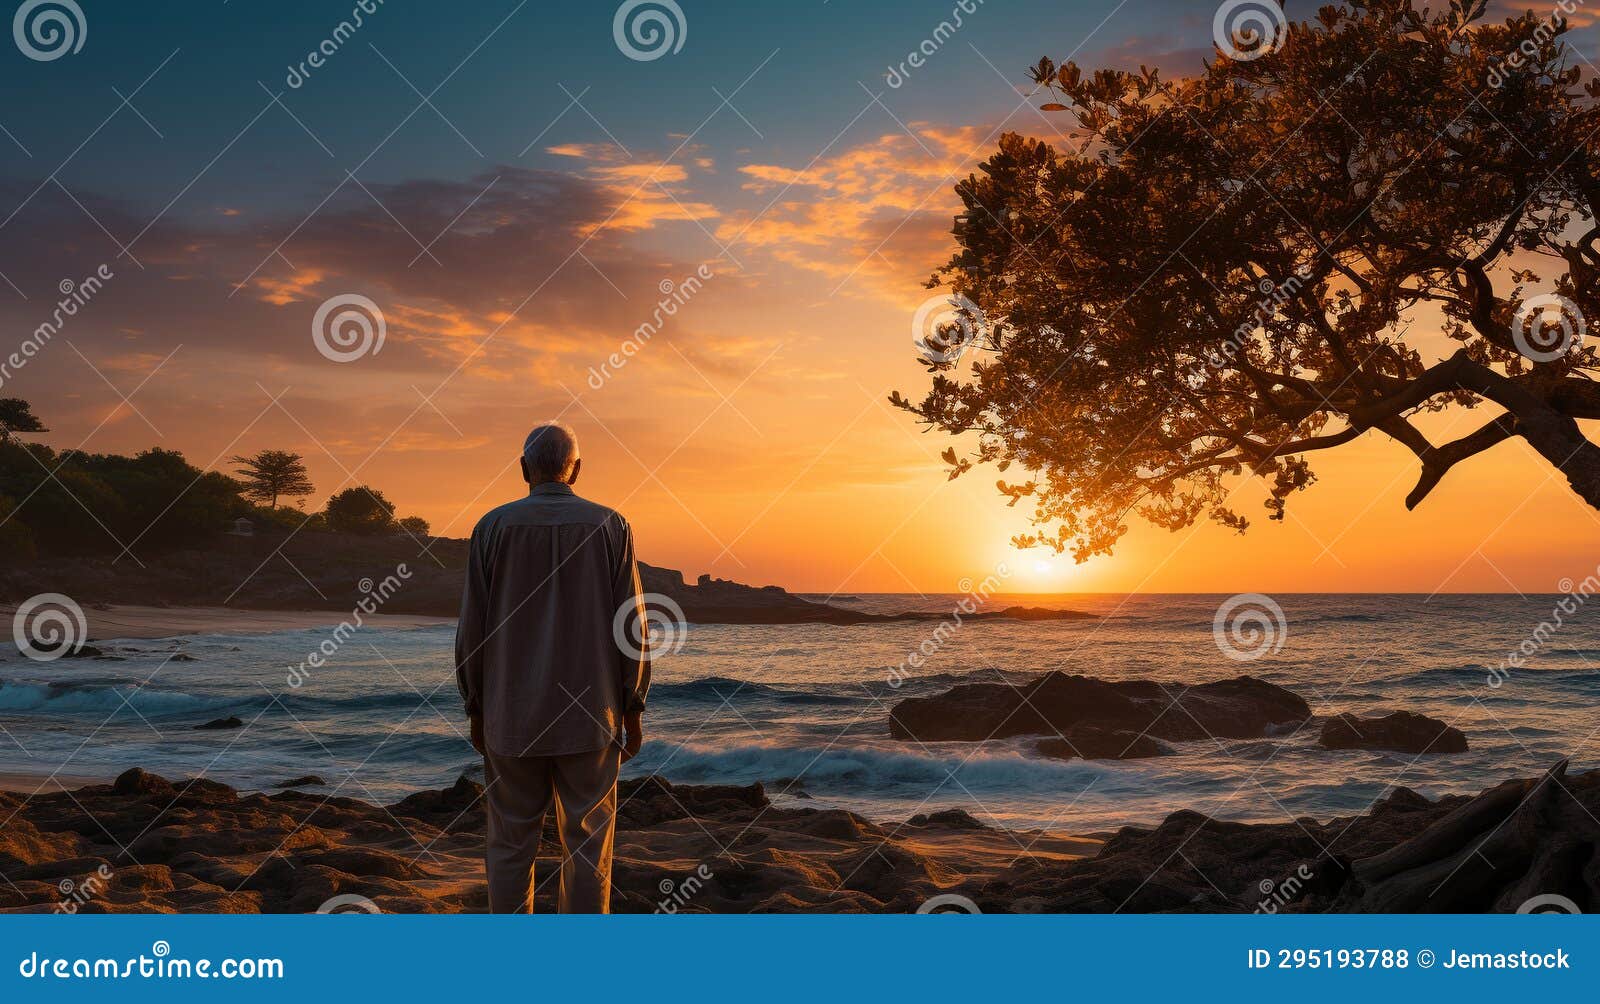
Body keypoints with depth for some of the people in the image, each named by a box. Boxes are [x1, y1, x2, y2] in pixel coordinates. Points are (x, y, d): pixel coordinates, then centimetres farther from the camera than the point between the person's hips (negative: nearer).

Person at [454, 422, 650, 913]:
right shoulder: (610, 527, -1)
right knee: (587, 847, 6)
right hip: (590, 717, 0)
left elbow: (472, 627, -1)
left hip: (510, 715, 0)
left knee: (511, 845, 10)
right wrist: (634, 709, 5)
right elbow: (631, 626, -3)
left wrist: (476, 709, 9)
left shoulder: (494, 526, -2)